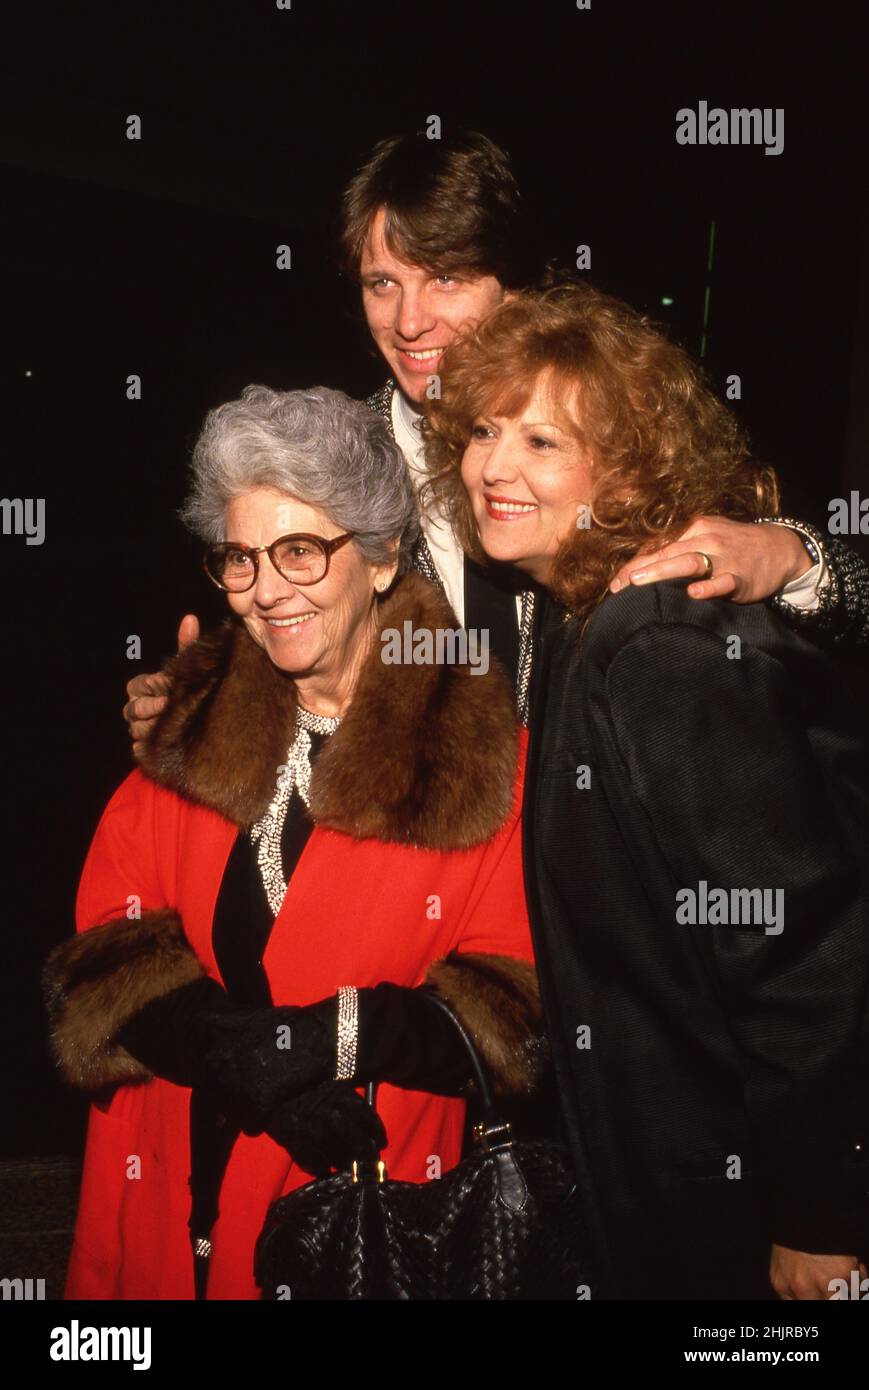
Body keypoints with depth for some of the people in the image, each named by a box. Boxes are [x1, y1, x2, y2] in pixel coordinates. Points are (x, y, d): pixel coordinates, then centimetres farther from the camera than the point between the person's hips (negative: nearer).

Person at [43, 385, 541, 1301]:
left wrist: (331, 1039, -23)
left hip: (365, 1218, -2)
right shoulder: (185, 726, 3)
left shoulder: (479, 749, -7)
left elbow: (512, 1012, -8)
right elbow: (101, 957, -3)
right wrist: (249, 1059, -19)